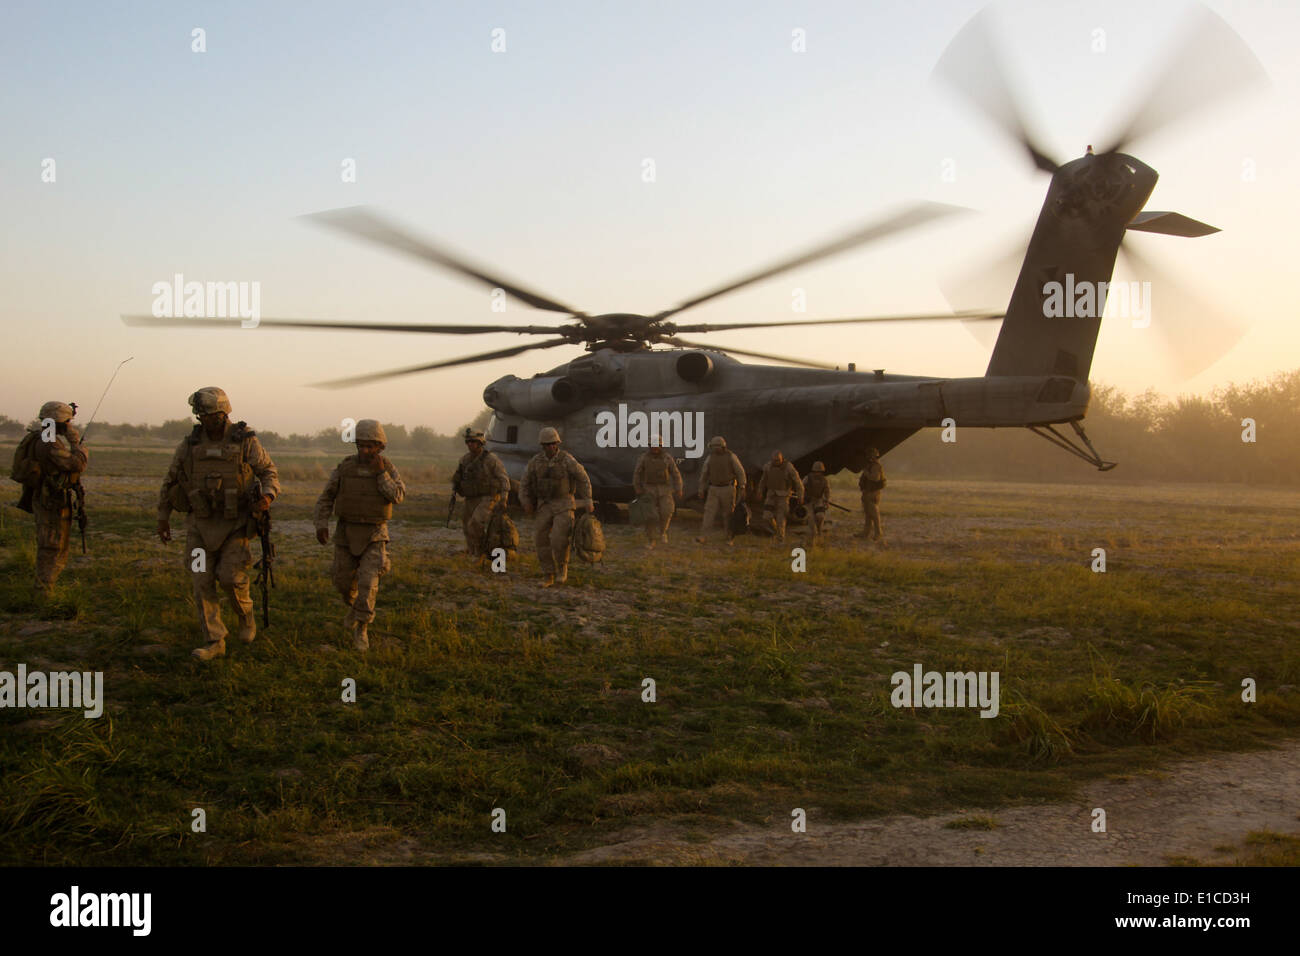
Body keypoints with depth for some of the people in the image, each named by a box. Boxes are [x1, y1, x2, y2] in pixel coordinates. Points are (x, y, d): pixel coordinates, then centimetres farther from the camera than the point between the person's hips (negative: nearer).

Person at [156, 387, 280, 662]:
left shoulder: (245, 441, -8)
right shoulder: (189, 445, -1)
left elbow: (269, 472, -2)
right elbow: (170, 482, 11)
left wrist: (267, 496, -24)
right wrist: (163, 518, 13)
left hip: (235, 523, -3)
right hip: (201, 524, 3)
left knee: (231, 577, -12)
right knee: (202, 581, -2)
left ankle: (245, 614, 20)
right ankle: (214, 642, 6)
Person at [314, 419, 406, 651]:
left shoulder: (388, 468, -5)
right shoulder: (344, 467, -4)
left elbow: (398, 497, -18)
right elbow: (326, 498, -1)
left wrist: (381, 473, -24)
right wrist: (321, 524, -14)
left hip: (374, 535, -2)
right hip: (347, 532, 2)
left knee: (368, 582, -14)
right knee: (344, 581, 9)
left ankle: (360, 631, -2)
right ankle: (354, 605, 42)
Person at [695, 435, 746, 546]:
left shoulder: (731, 456, -9)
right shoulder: (710, 458, 1)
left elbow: (740, 472, -6)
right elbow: (704, 474, 8)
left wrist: (742, 489, -9)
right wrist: (701, 490, 8)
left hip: (728, 489, -2)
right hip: (714, 490, 2)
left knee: (728, 514, 3)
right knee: (709, 512, -8)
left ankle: (730, 537, 19)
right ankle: (702, 537, -13)